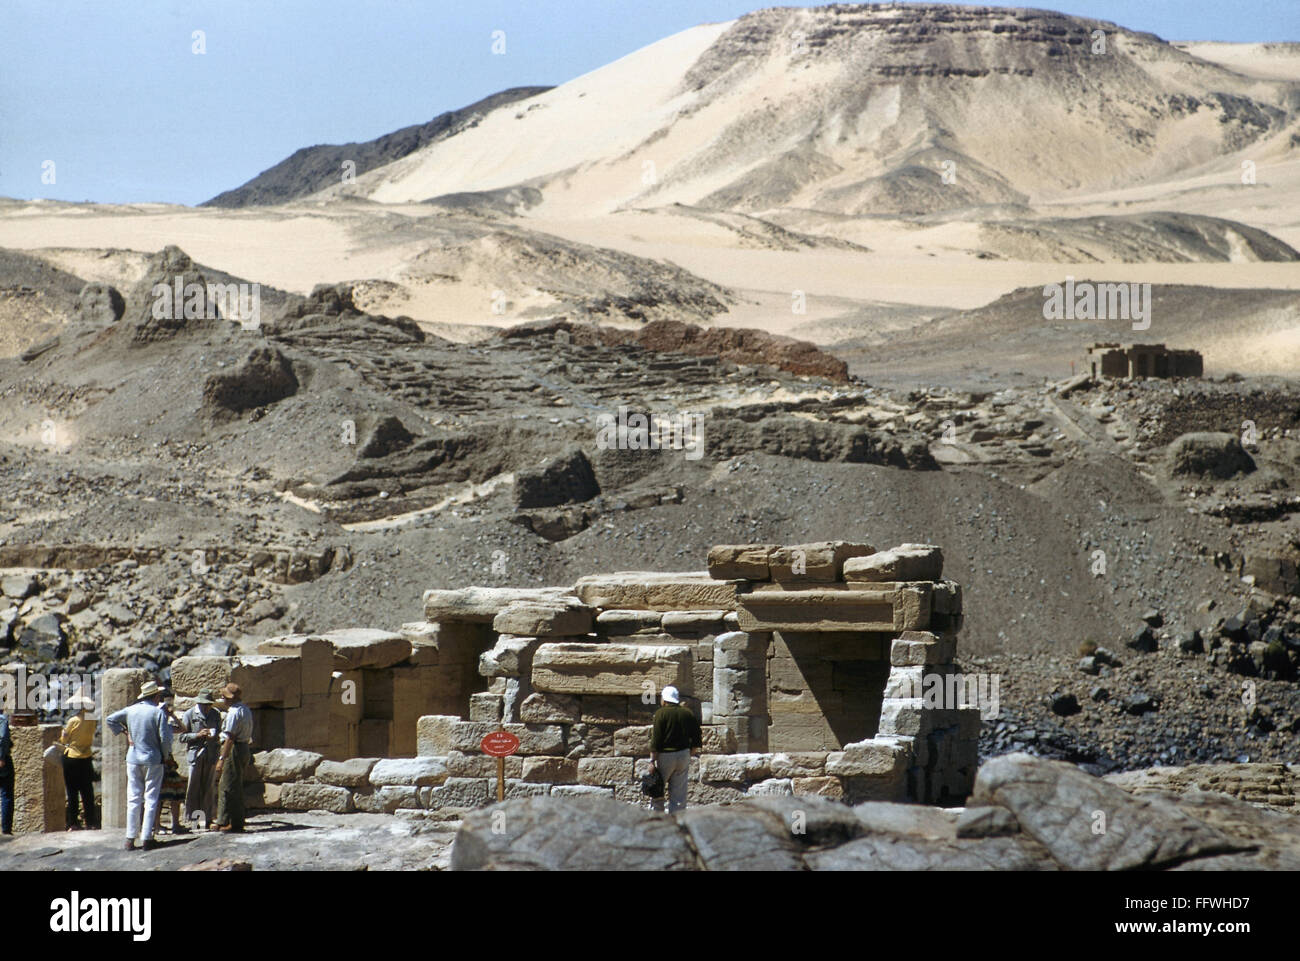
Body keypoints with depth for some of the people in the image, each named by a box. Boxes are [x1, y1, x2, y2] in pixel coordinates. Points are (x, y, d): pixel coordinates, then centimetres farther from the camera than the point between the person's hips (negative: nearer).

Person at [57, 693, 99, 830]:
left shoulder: (73, 721, -15)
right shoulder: (91, 720, -2)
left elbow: (63, 740, -4)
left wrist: (63, 731, 14)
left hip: (71, 758, -4)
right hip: (86, 758, 4)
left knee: (72, 793, 3)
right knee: (87, 792, 9)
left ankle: (74, 823, 3)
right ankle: (91, 822, 8)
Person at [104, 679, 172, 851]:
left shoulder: (130, 710, 3)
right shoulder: (157, 713, -10)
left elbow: (109, 720, 10)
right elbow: (165, 739, -13)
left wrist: (125, 733, 10)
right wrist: (164, 755, 5)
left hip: (133, 759, 4)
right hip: (152, 759, -4)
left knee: (133, 798, 7)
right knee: (151, 799, 1)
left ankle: (130, 838, 6)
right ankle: (147, 838, -2)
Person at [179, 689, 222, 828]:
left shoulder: (216, 714, 12)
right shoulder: (189, 715, 1)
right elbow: (183, 737, -1)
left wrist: (215, 736, -3)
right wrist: (198, 735, -15)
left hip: (211, 754, 3)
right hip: (195, 753, -3)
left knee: (209, 788, 3)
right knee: (193, 788, -5)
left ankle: (207, 817, 8)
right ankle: (190, 818, 0)